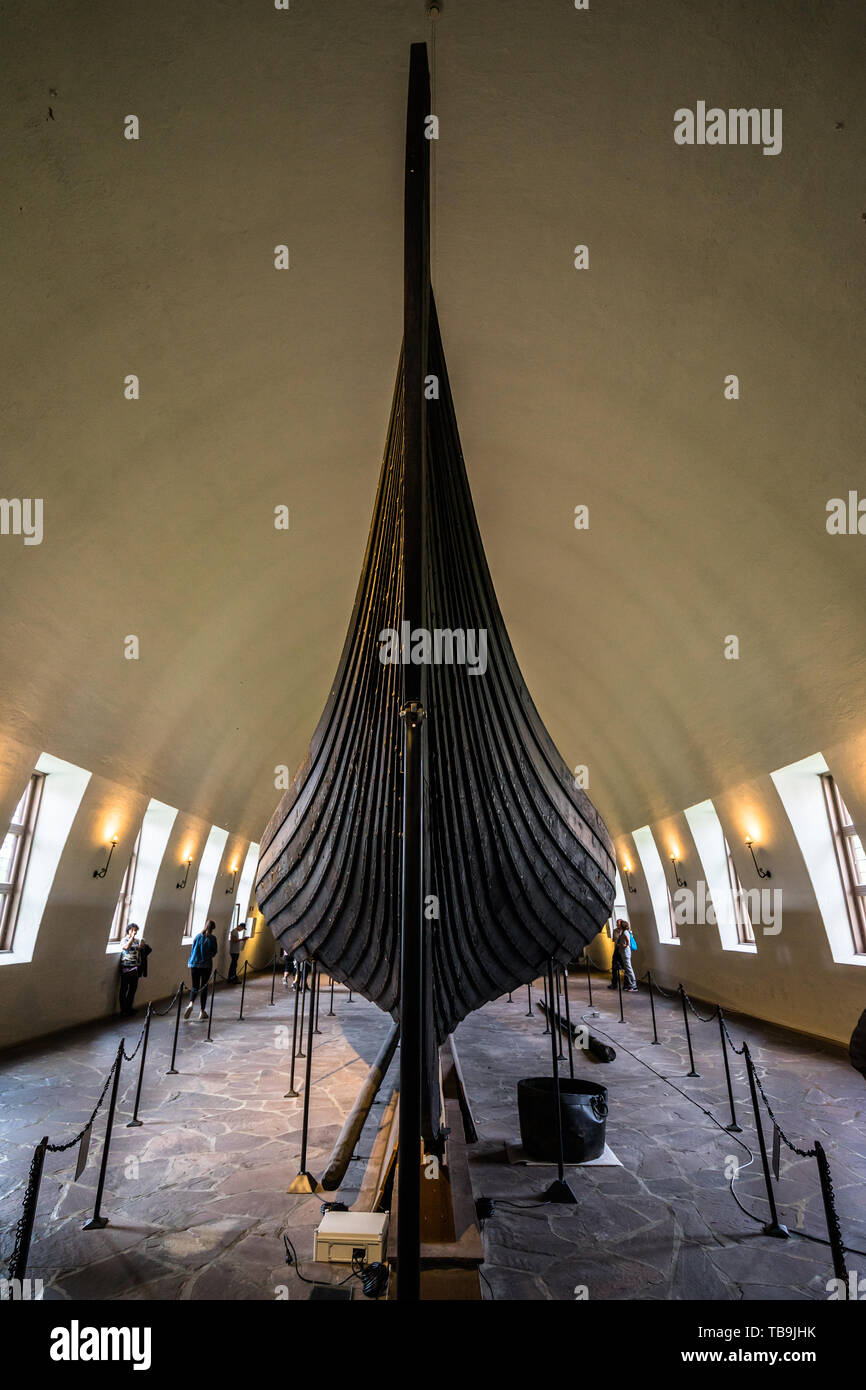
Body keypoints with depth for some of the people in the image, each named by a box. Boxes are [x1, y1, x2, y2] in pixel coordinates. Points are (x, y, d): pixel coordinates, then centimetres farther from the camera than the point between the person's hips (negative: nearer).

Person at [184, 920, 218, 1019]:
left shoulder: (198, 936, 4)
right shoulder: (212, 938, -7)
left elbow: (192, 949, 11)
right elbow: (214, 952, -2)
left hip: (194, 964, 3)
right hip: (206, 965, -3)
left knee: (195, 986, 12)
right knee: (204, 987, 8)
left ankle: (191, 1004, -15)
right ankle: (202, 1011, 11)